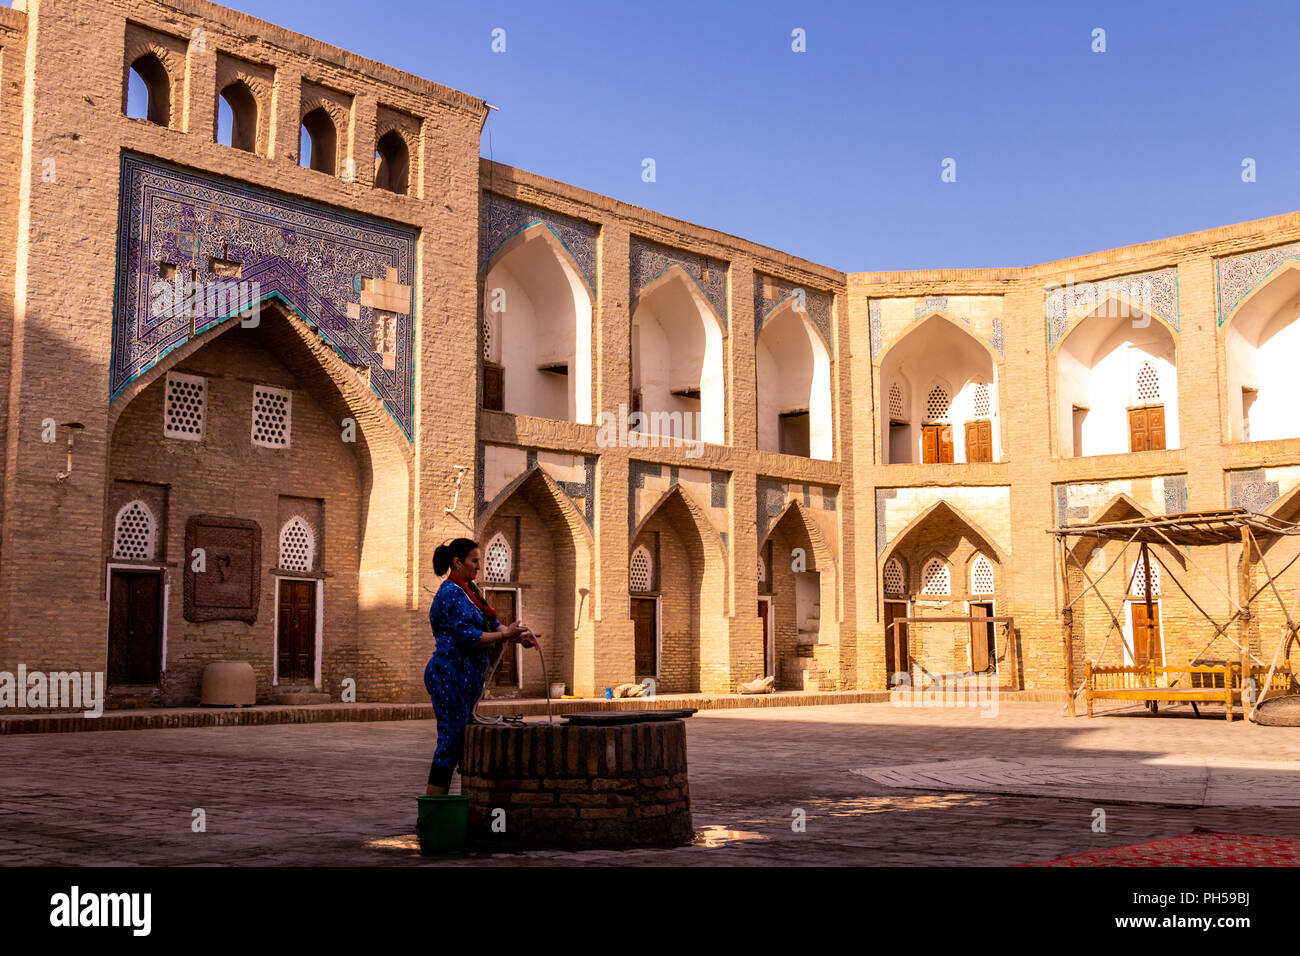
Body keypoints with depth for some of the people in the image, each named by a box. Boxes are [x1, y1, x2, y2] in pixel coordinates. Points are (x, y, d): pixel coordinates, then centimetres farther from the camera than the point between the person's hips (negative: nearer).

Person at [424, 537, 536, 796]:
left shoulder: (466, 591, 17)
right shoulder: (452, 594, -14)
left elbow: (491, 624, 15)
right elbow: (467, 636, -22)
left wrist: (518, 636, -1)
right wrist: (506, 634, -16)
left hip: (464, 679, 10)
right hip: (451, 676, -10)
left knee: (458, 739, 12)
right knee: (450, 740, -7)